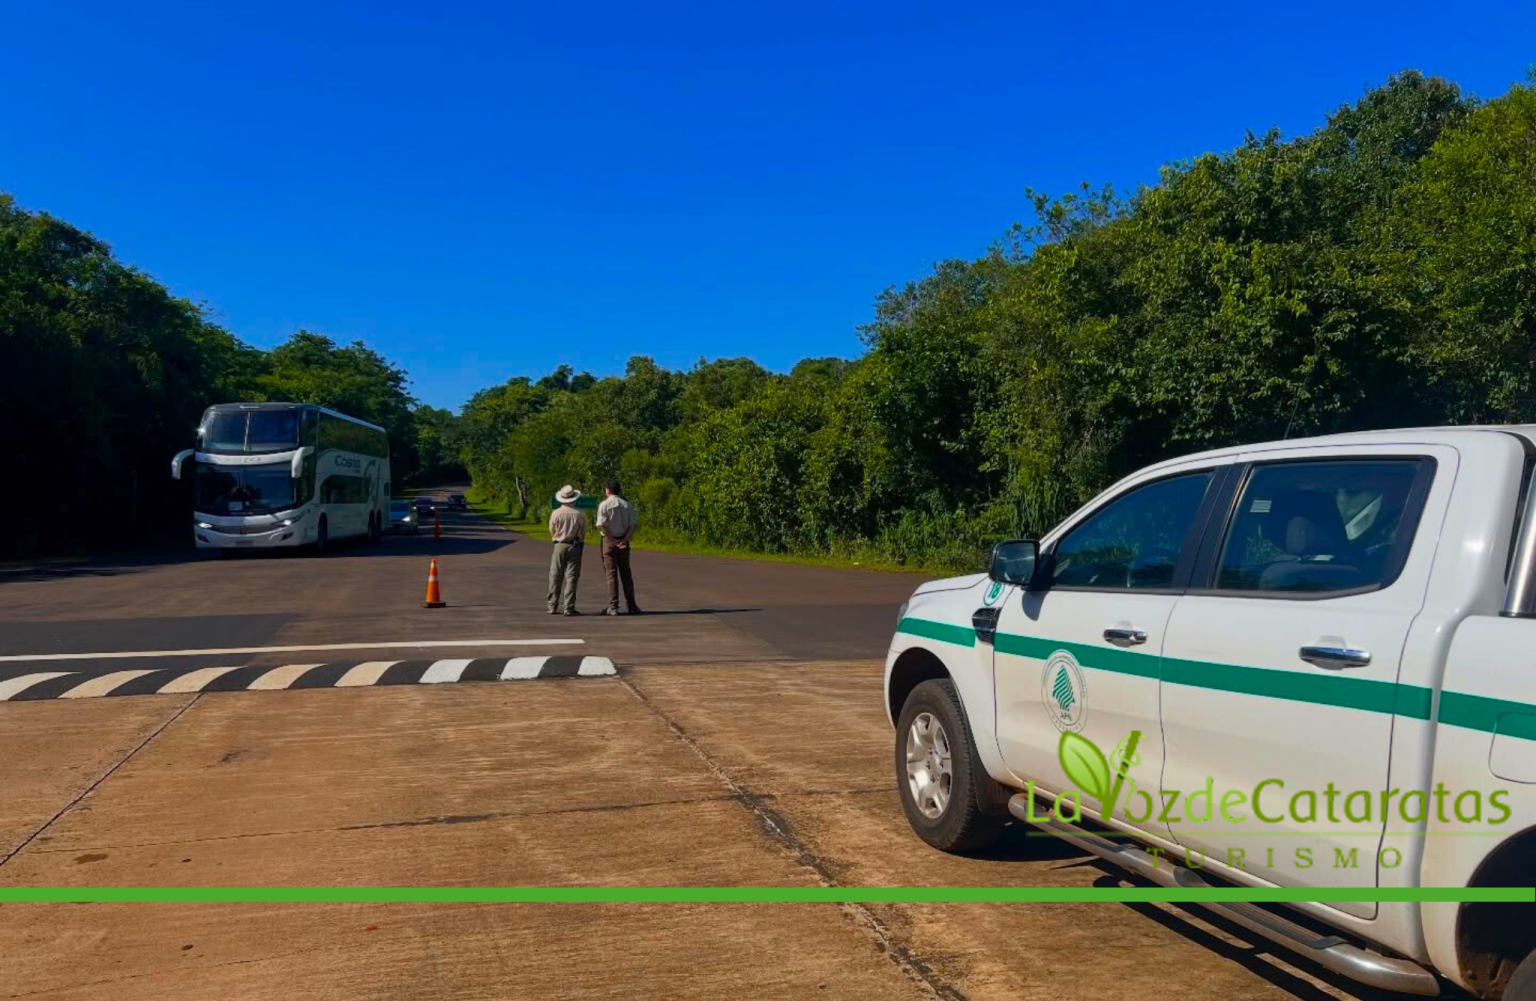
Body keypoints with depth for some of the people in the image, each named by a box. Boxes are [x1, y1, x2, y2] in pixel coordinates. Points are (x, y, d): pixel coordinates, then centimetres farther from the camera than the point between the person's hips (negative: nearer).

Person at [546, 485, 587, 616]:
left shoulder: (555, 513, -5)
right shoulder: (579, 515, -6)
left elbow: (552, 531, 3)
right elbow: (583, 532, 1)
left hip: (559, 546, 1)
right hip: (574, 547, -1)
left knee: (555, 577, 9)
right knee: (571, 578, 2)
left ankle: (553, 606, 11)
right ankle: (568, 607, -1)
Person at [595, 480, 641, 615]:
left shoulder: (604, 505, -7)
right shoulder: (627, 505, 5)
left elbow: (602, 526, -16)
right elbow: (633, 524, -3)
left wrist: (613, 540, -12)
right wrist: (624, 540, -8)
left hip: (609, 541, -4)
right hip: (624, 541, 4)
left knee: (611, 574, 0)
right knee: (626, 574, 11)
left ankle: (613, 607, -2)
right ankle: (631, 606, 12)